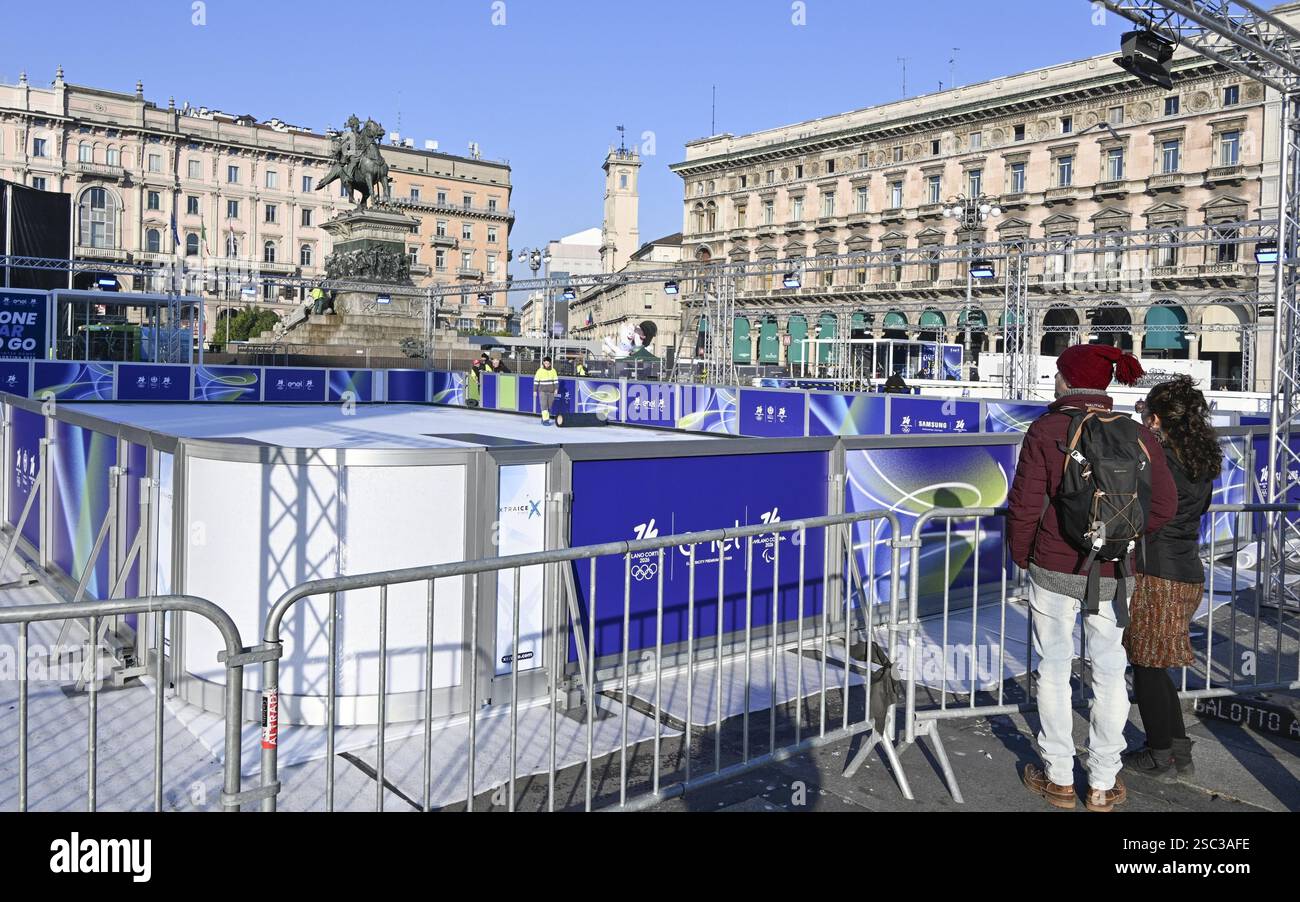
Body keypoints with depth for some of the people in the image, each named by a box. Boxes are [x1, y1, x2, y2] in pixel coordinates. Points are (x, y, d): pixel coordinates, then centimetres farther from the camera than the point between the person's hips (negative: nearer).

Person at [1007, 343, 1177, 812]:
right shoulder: (1137, 435, -3)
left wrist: (1021, 555, 4)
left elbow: (1024, 506, -12)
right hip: (1114, 575, 3)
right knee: (1109, 673, 13)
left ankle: (1059, 779, 21)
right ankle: (1103, 785, 21)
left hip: (1054, 569, -2)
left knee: (1054, 670, 11)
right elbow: (1164, 506, -2)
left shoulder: (1045, 431, -11)